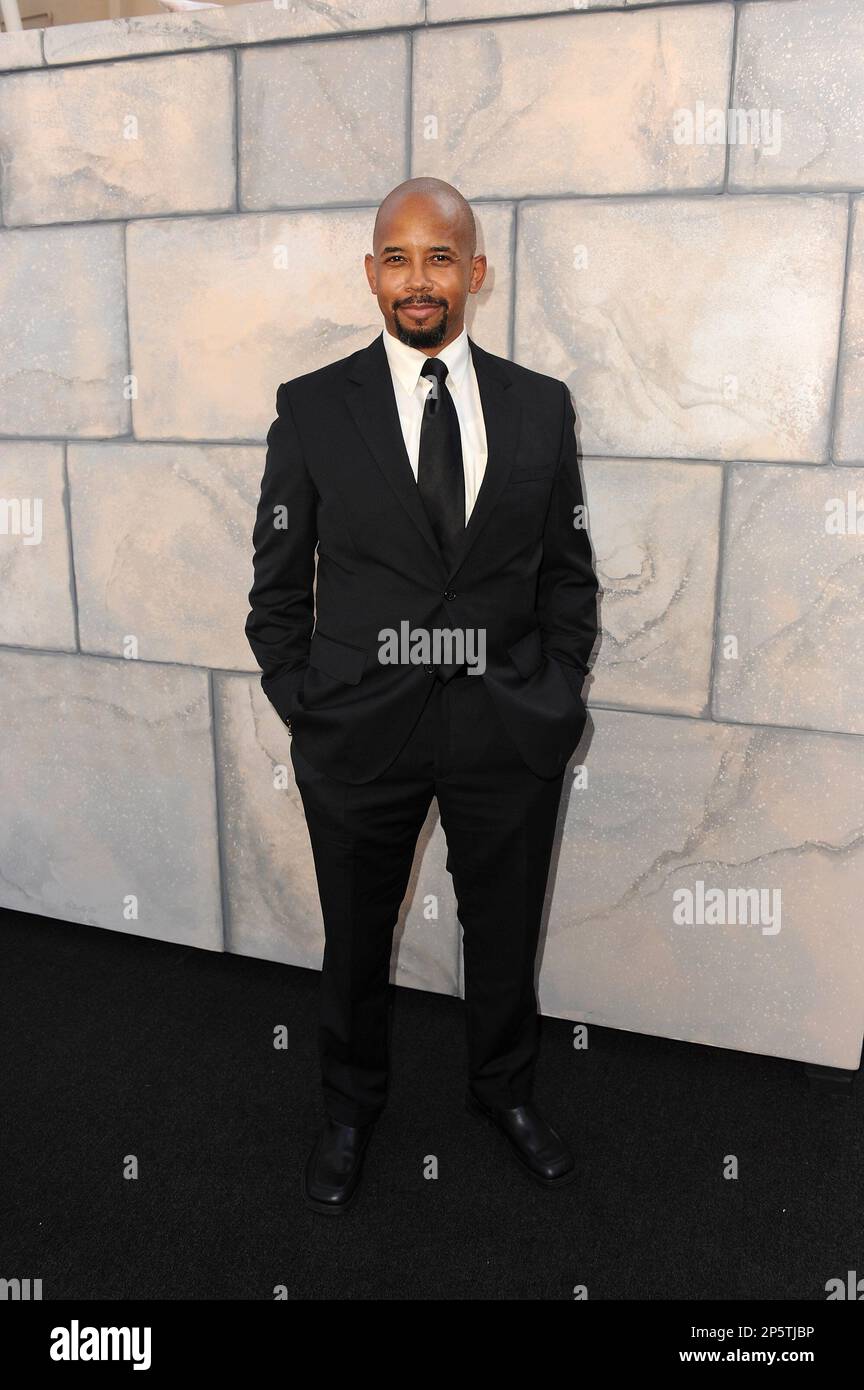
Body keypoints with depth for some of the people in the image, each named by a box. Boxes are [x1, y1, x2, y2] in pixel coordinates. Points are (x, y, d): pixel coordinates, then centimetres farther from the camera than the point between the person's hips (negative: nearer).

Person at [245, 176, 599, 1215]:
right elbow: (279, 584, 1)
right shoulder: (312, 407, -2)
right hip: (359, 731, -1)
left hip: (509, 734, 2)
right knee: (355, 940, 16)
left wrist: (555, 699, 0)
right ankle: (351, 1106, 44)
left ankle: (503, 1089, 47)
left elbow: (568, 572, 7)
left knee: (505, 933, 18)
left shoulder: (541, 406, 3)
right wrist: (303, 712, -4)